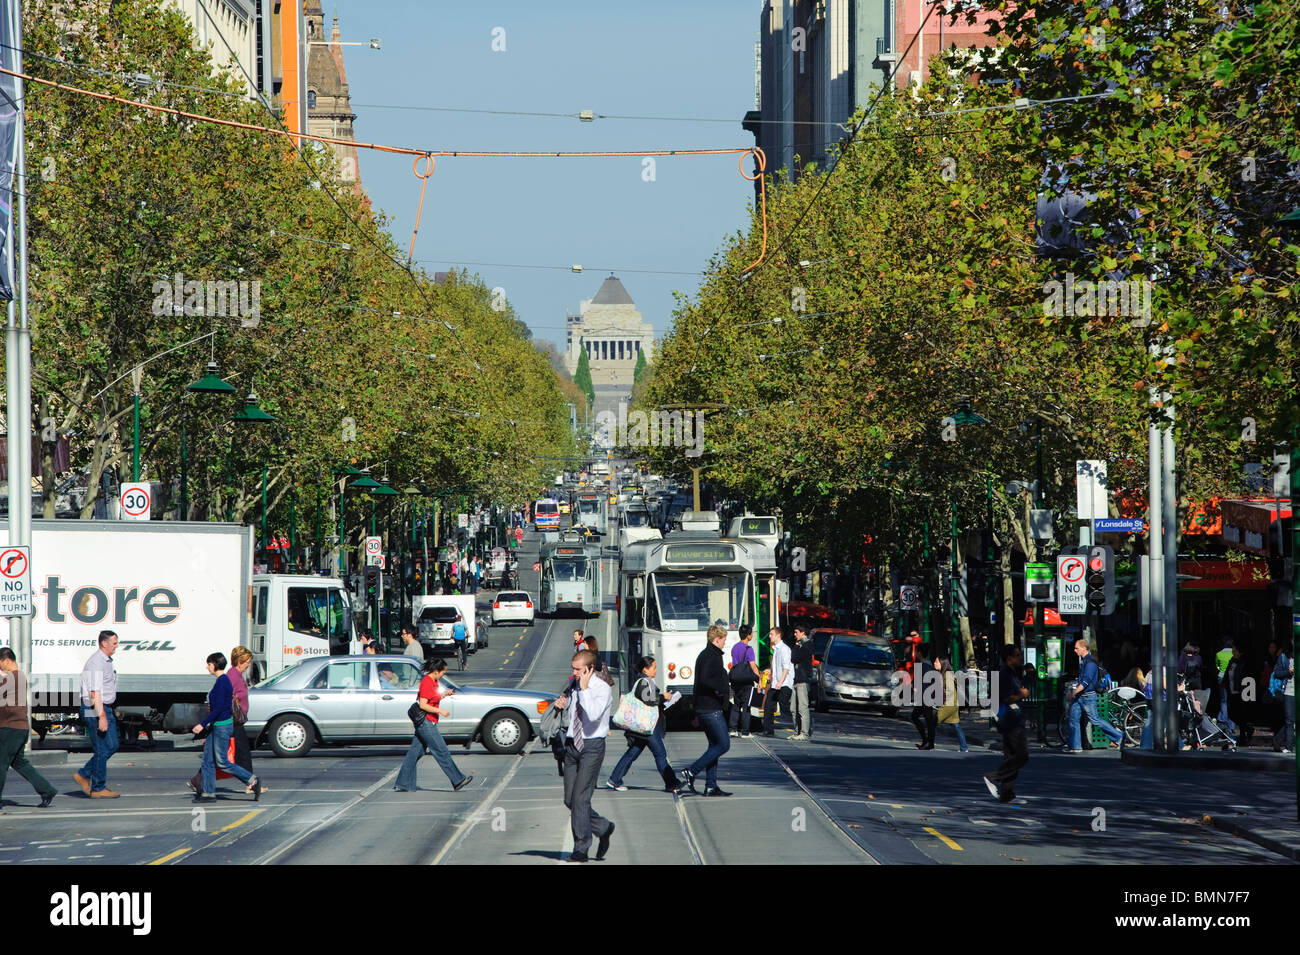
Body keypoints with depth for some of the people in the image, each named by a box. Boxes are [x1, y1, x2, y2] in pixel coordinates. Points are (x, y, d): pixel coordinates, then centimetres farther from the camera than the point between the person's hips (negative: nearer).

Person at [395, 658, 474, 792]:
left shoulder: (432, 682, 14)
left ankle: (403, 784, 11)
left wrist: (444, 695, 11)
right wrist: (440, 711, -20)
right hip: (426, 723, -10)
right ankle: (457, 782, -1)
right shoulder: (426, 683, -17)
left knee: (415, 752, 9)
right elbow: (423, 705, -21)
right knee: (442, 752, -5)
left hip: (423, 724, 10)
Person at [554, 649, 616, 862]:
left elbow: (593, 715, -28)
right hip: (572, 744, 7)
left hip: (592, 746, -7)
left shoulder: (602, 689, -11)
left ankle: (580, 850, -3)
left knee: (580, 797, -11)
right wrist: (563, 701, 9)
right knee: (570, 800, 6)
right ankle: (603, 828, 28)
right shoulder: (574, 684, 7)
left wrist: (584, 689, -23)